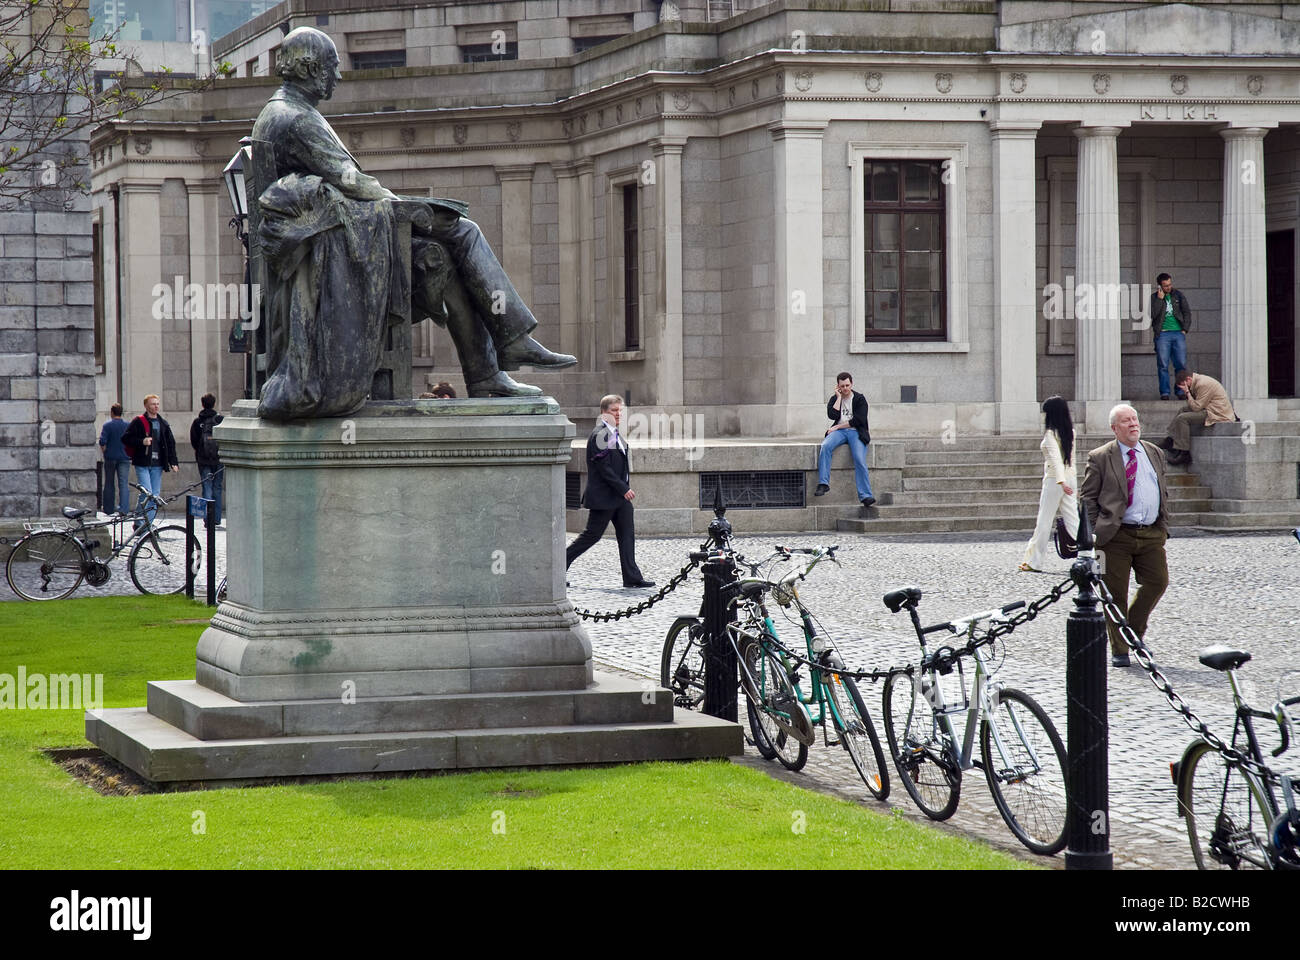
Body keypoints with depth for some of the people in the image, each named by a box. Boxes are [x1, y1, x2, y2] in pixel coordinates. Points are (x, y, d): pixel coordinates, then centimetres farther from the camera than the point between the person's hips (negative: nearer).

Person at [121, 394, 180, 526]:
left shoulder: (163, 424, 15)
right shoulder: (139, 422, -1)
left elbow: (170, 444, 18)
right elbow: (125, 438, -3)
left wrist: (173, 461, 6)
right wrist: (141, 442, -17)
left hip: (157, 465, 5)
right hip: (142, 464, -5)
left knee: (155, 495, 4)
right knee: (146, 493, -14)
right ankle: (138, 524, -3)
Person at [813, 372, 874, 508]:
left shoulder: (859, 399, 6)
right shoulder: (834, 399, 15)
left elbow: (858, 420, -4)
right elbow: (833, 415, -4)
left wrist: (838, 427, -6)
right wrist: (839, 397, -1)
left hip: (856, 432, -2)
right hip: (839, 431, 2)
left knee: (860, 460, -25)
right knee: (825, 446, -30)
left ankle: (865, 496, -30)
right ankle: (823, 483, -33)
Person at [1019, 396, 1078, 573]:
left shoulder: (1051, 434, -13)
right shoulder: (1070, 432, 9)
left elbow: (1055, 458, -24)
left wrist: (1061, 481, -33)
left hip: (1054, 480, -7)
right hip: (1070, 478, 7)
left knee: (1044, 522, 2)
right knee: (1072, 521, 7)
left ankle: (1035, 562, 9)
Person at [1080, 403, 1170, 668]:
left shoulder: (1155, 454, 15)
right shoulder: (1100, 458, 0)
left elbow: (1163, 494, 22)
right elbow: (1088, 498, 1)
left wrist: (1164, 527, 13)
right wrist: (1094, 533, -6)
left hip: (1152, 535, 4)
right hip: (1116, 536, -4)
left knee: (1157, 582, -3)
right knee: (1115, 594, -2)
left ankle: (1135, 632, 20)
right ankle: (1119, 650, 8)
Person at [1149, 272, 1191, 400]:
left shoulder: (1178, 295, 13)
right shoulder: (1154, 298, 6)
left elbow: (1187, 312, 15)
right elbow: (1152, 314, -9)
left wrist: (1185, 329, 4)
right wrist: (1160, 299, -10)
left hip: (1178, 333, 2)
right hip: (1162, 334, -2)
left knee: (1181, 364, -3)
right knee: (1163, 365, -5)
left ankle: (1181, 390, 5)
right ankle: (1164, 392, -1)